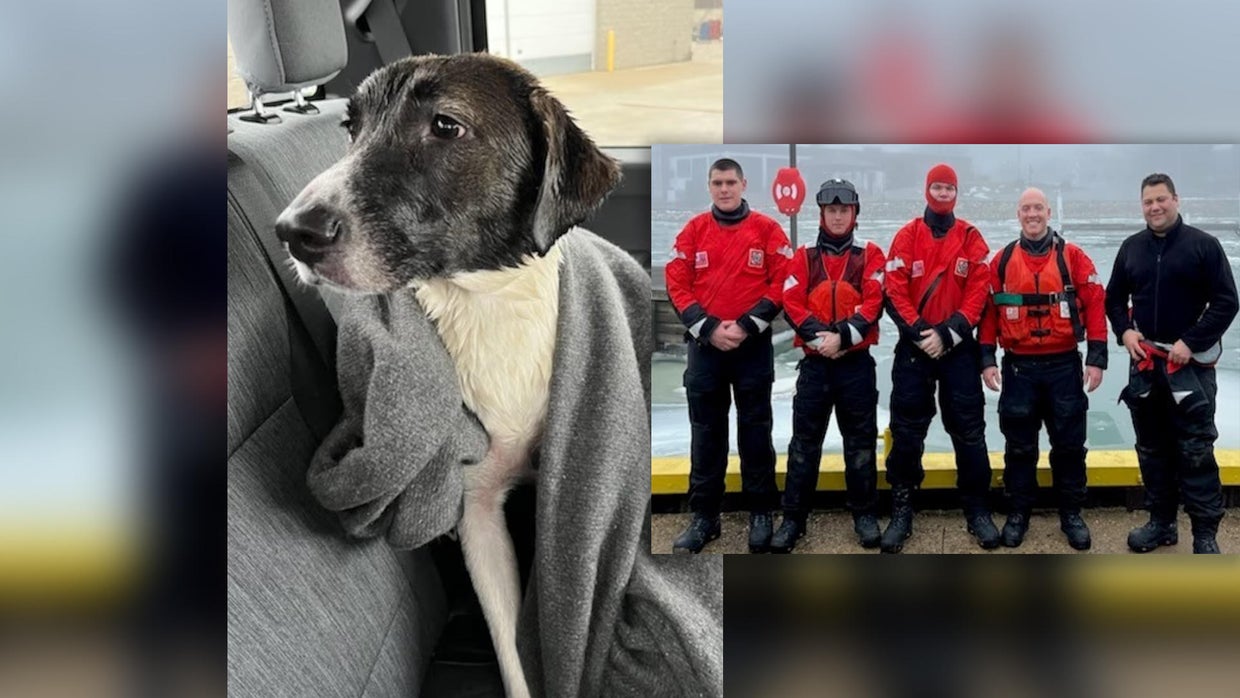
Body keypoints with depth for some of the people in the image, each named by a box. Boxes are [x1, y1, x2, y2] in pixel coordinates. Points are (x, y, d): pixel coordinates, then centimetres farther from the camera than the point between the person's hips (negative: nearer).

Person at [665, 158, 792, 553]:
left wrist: (747, 325, -12)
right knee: (706, 431, 6)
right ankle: (704, 516, 14)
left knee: (754, 429, 4)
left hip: (753, 345, -2)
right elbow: (677, 284, 1)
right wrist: (708, 328, -10)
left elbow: (782, 282, -4)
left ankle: (761, 513, 14)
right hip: (704, 344, 2)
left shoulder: (767, 229, 1)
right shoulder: (694, 230, 6)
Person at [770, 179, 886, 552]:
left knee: (860, 441, 6)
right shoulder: (804, 257, 7)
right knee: (804, 441, 2)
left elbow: (874, 303, -7)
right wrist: (817, 337, -17)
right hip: (814, 362, 1)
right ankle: (793, 518, 8)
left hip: (857, 363, -1)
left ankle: (864, 515, 17)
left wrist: (843, 337, -19)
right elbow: (791, 304, -2)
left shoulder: (870, 254, 4)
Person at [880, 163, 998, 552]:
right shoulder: (907, 237, 3)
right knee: (907, 432, 2)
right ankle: (901, 513, 10)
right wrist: (919, 333, -13)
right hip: (914, 346, 0)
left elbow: (979, 293, -3)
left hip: (958, 347, 0)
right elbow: (893, 292, -4)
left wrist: (947, 335, -12)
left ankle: (978, 512, 12)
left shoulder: (971, 239, 3)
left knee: (969, 432, 2)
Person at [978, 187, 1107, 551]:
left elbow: (1094, 306, -3)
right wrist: (987, 359, -3)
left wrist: (1096, 358, -9)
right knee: (1019, 445, 6)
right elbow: (988, 311, 4)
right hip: (1019, 368, 1)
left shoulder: (1073, 257, 0)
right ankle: (1017, 513, 17)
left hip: (1065, 367, 0)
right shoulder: (1002, 261, 3)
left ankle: (1071, 514, 18)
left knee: (1068, 443, 5)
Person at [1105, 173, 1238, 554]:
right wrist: (1124, 332, -1)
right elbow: (1114, 298, 17)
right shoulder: (1131, 248, 8)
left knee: (1196, 451, -4)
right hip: (1144, 363, 5)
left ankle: (1205, 533, 1)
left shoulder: (1203, 245, -5)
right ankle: (1161, 522, 22)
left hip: (1191, 364, -5)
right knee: (1152, 448, 11)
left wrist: (1190, 343, -15)